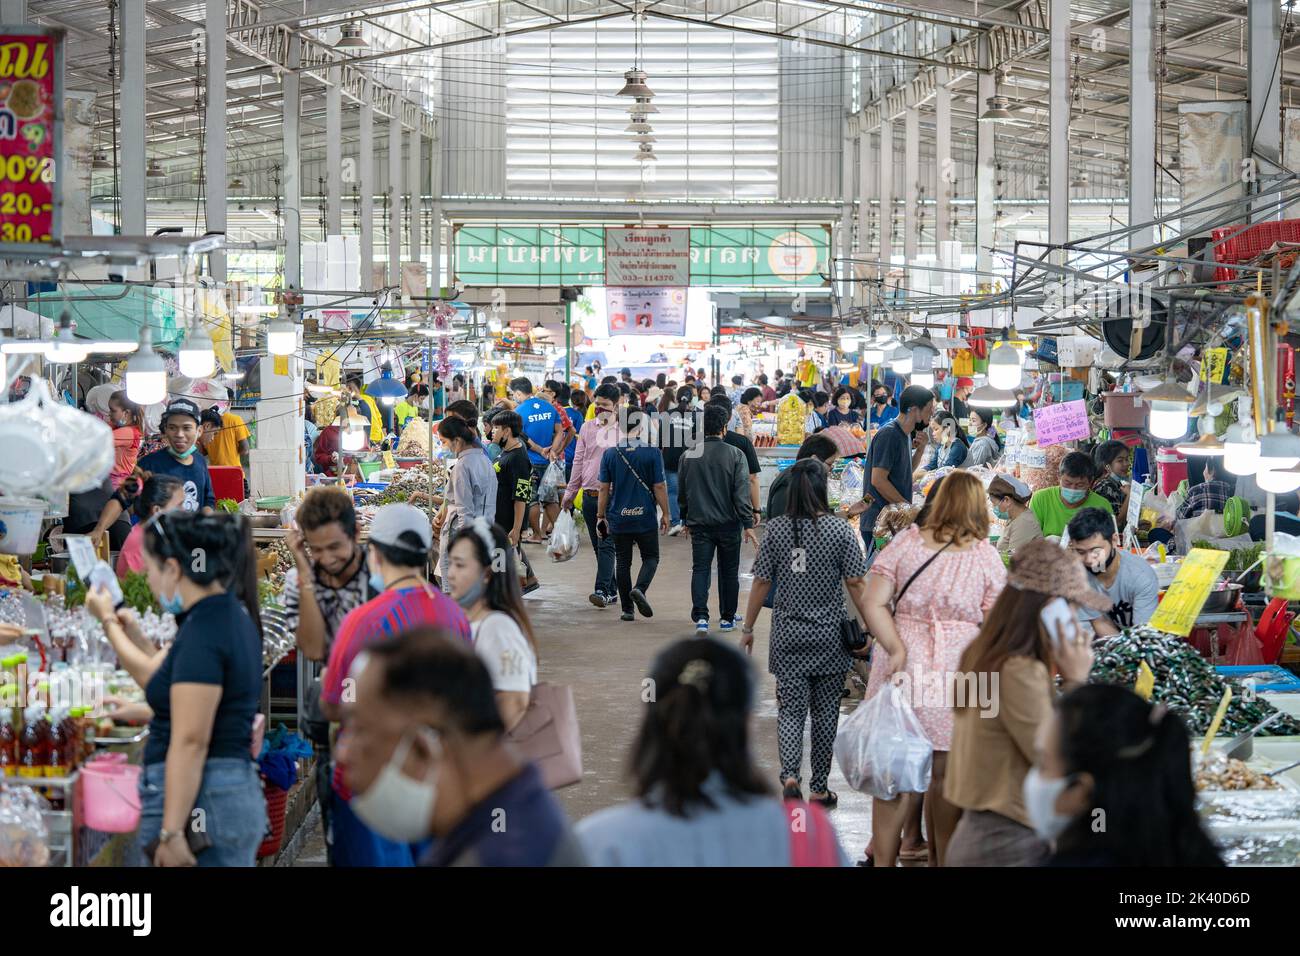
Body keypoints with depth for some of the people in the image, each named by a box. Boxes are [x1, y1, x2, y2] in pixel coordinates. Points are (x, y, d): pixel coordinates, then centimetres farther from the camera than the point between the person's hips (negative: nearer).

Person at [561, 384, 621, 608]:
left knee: (606, 545, -13)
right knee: (598, 546, 10)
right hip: (589, 495, 6)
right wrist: (570, 492, 14)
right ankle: (611, 591, 17)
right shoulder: (588, 429, 12)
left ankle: (602, 591, -19)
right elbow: (579, 461, 15)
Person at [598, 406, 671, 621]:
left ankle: (627, 609, 10)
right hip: (645, 518, -2)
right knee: (651, 557, 11)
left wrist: (601, 516, 10)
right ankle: (639, 589, -16)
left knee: (623, 562, 10)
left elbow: (604, 488, 2)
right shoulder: (653, 453, -7)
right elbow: (659, 486, -5)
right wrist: (665, 514, 5)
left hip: (619, 517, 2)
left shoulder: (610, 454, 0)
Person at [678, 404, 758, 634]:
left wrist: (685, 520, 23)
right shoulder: (734, 455, -8)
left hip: (699, 523, 1)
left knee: (700, 569, 2)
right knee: (729, 571, 11)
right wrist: (748, 524, -8)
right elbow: (741, 492, -11)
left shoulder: (689, 456, 1)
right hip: (728, 523, -1)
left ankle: (700, 617, -15)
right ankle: (727, 617, 19)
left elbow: (682, 493, 10)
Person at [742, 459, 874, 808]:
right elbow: (855, 584, -8)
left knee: (791, 708, 5)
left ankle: (790, 773, -17)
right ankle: (819, 787, 16)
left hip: (788, 635, 1)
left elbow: (761, 583, 0)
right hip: (830, 636, -1)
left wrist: (748, 628, 10)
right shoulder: (840, 530, -8)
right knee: (825, 712, 10)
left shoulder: (776, 529, -4)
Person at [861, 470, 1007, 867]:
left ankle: (884, 859, 13)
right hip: (957, 671, -1)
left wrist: (896, 648, -10)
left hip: (902, 667, 1)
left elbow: (874, 604, -6)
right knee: (944, 775, 8)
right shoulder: (986, 555, -2)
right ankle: (942, 859, 18)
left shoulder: (905, 541, 2)